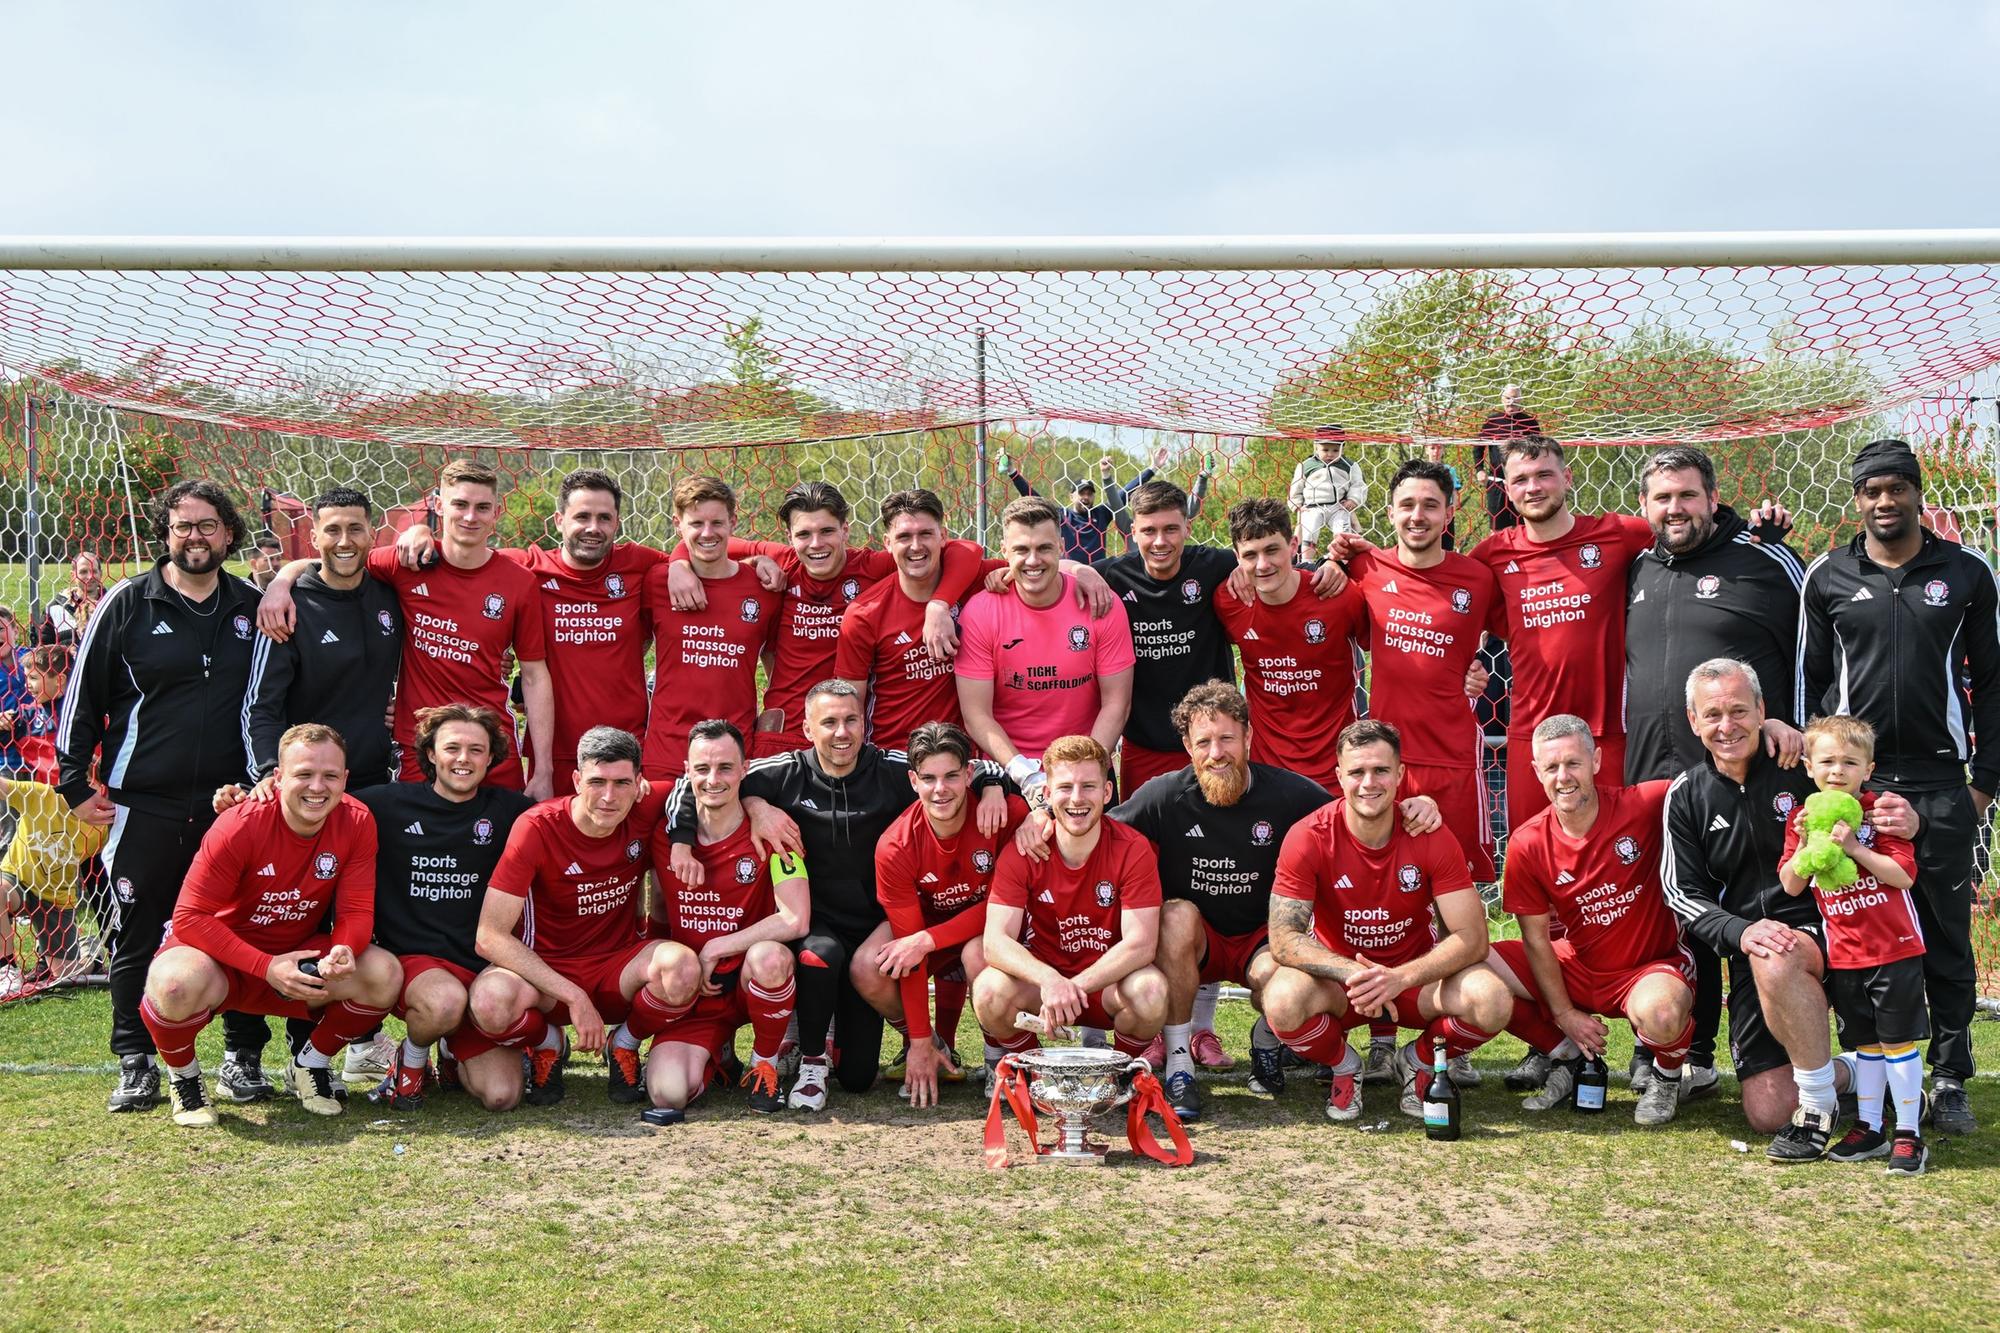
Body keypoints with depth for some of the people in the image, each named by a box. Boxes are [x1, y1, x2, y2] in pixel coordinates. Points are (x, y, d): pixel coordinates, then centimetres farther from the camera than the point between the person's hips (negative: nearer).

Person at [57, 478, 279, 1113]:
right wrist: (74, 784, 2)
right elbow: (82, 695, 4)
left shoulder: (252, 608, 9)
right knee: (137, 936, 4)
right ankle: (136, 1062, 16)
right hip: (143, 805, -1)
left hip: (231, 802, 2)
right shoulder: (128, 603, 2)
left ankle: (243, 1056, 15)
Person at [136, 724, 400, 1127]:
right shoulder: (240, 826, -24)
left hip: (301, 954, 3)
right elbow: (190, 917, -22)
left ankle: (312, 1062, 7)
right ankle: (182, 1075, -1)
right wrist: (266, 966, -31)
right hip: (223, 952, -3)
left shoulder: (356, 822, -13)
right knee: (177, 983, -38)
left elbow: (357, 911, -9)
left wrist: (343, 950, -34)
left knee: (386, 975, -22)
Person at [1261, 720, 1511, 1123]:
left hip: (1414, 975, 1)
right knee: (1282, 1001, -35)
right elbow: (1284, 938, -19)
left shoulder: (1430, 836, -14)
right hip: (1336, 975, -1)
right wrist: (1351, 973, -36)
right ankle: (1343, 1067, 1)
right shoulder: (1309, 837, -17)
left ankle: (1418, 1062, 6)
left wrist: (1400, 978, -33)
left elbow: (1472, 937, -17)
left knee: (1492, 1001, -29)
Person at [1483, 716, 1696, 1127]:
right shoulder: (1527, 845, -9)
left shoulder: (1644, 806, -18)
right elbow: (1536, 939, -3)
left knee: (1658, 1013, -39)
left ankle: (1666, 1074, 1)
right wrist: (1565, 1015, -5)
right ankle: (1566, 1055, 10)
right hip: (1577, 966, 4)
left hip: (1653, 966, -4)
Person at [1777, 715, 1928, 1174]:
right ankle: (1869, 1128, 22)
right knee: (1864, 1043, 13)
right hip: (1843, 954, 3)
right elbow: (1791, 886, -1)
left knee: (1898, 1039, -1)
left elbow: (1904, 875, -15)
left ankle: (1908, 1133, 6)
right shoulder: (1802, 817, 3)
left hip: (1895, 948, -3)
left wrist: (1854, 847, -23)